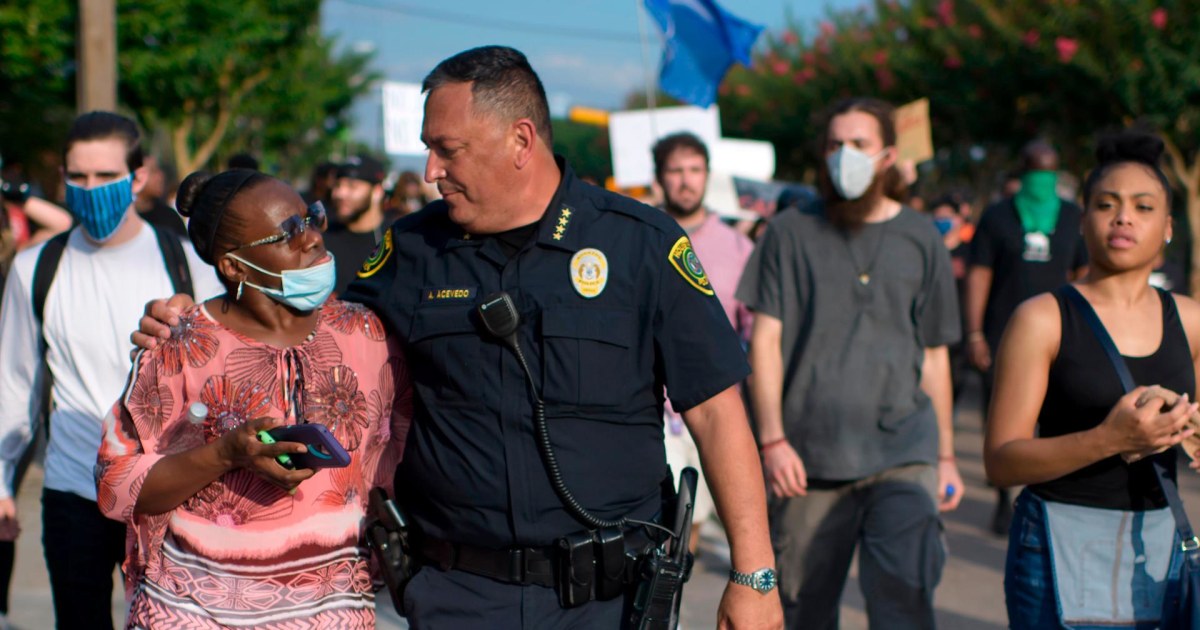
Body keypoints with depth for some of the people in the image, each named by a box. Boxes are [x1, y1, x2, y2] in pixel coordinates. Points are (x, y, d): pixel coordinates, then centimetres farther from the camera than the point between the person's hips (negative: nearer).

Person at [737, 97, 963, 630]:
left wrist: (945, 455, 17)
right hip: (809, 455, 0)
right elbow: (765, 340, 1)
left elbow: (934, 356, 17)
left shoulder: (921, 240, 10)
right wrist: (772, 440, -9)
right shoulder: (791, 232, 5)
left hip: (902, 450, 0)